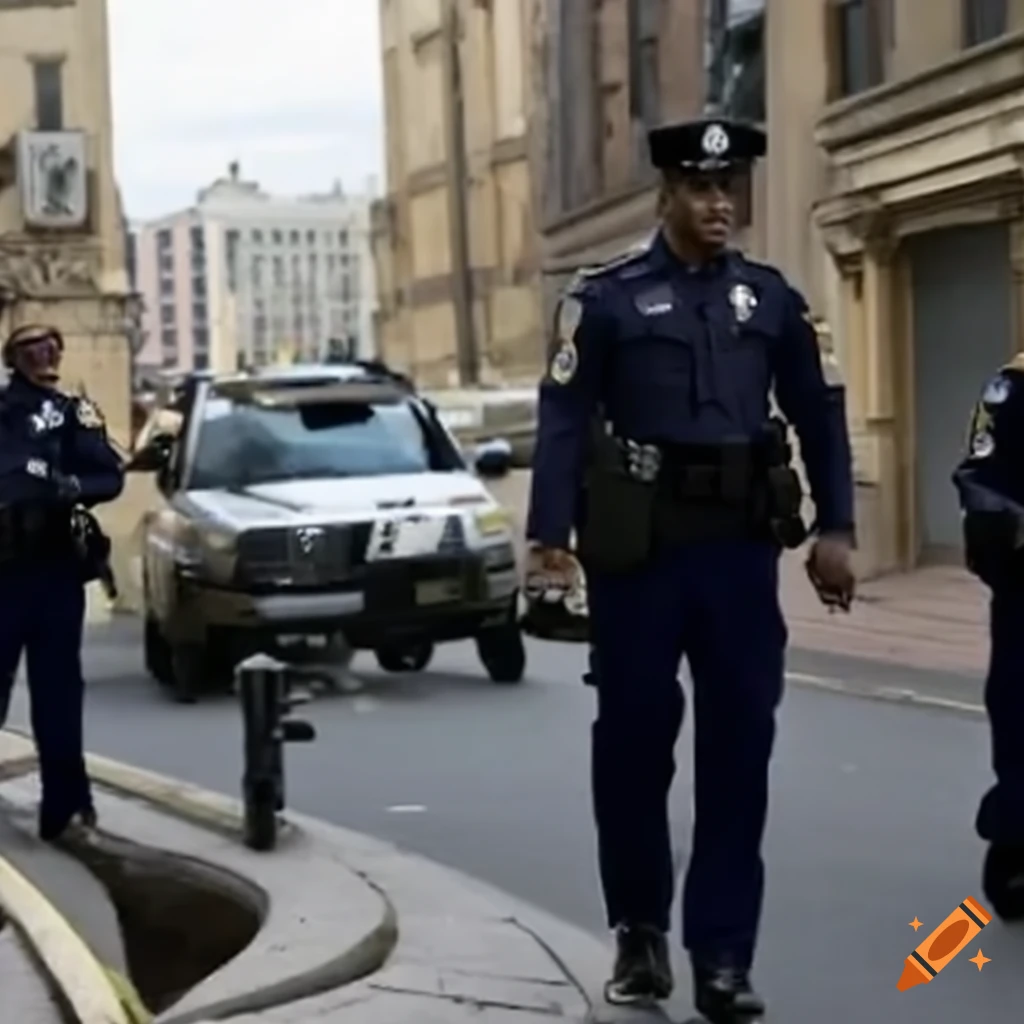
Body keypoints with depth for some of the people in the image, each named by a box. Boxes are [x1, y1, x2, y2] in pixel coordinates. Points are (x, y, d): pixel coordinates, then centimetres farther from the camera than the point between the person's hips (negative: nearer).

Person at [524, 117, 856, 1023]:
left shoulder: (771, 297, 9)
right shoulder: (606, 297, 1)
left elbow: (820, 414, 11)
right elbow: (564, 420, -4)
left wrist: (835, 529, 2)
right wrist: (551, 534, -14)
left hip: (742, 547, 2)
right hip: (640, 548, -2)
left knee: (739, 747, 2)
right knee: (634, 739, 5)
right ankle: (640, 932, 23)